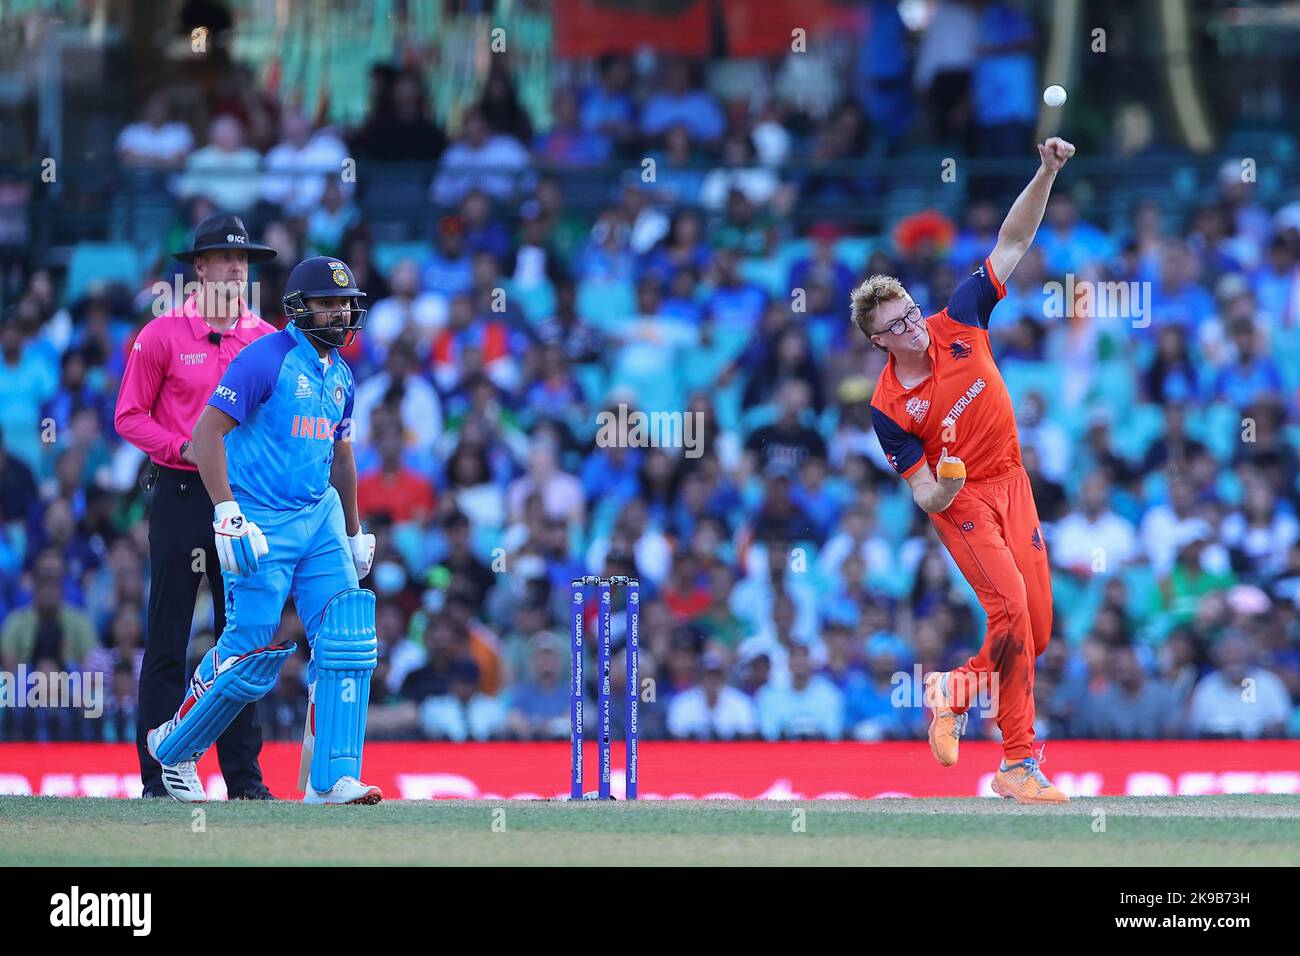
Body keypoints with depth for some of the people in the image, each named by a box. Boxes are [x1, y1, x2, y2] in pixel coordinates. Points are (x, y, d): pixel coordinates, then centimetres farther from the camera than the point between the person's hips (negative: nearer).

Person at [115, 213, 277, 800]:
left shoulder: (266, 340, 9)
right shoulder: (163, 334, -1)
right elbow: (129, 416, -1)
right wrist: (183, 449, -14)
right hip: (181, 495, -4)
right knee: (168, 638, -2)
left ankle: (244, 776, 8)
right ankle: (159, 776, 0)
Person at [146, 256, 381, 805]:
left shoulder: (340, 374, 14)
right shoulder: (266, 358, -10)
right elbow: (208, 431, -15)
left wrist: (355, 534, 30)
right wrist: (228, 513, -23)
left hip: (320, 516, 7)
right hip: (261, 522, -7)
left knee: (348, 641, -8)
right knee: (253, 654, -6)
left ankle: (330, 780, -6)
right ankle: (175, 747, 18)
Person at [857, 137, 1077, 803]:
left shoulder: (958, 323, -8)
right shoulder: (889, 409, -17)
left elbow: (1013, 242, -6)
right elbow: (925, 494, -11)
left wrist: (1046, 174, -17)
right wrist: (941, 490, -36)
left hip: (1010, 482, 5)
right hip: (959, 498, -5)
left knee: (1037, 627, -2)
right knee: (1012, 607, -22)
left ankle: (954, 689, 26)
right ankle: (1019, 762, -17)